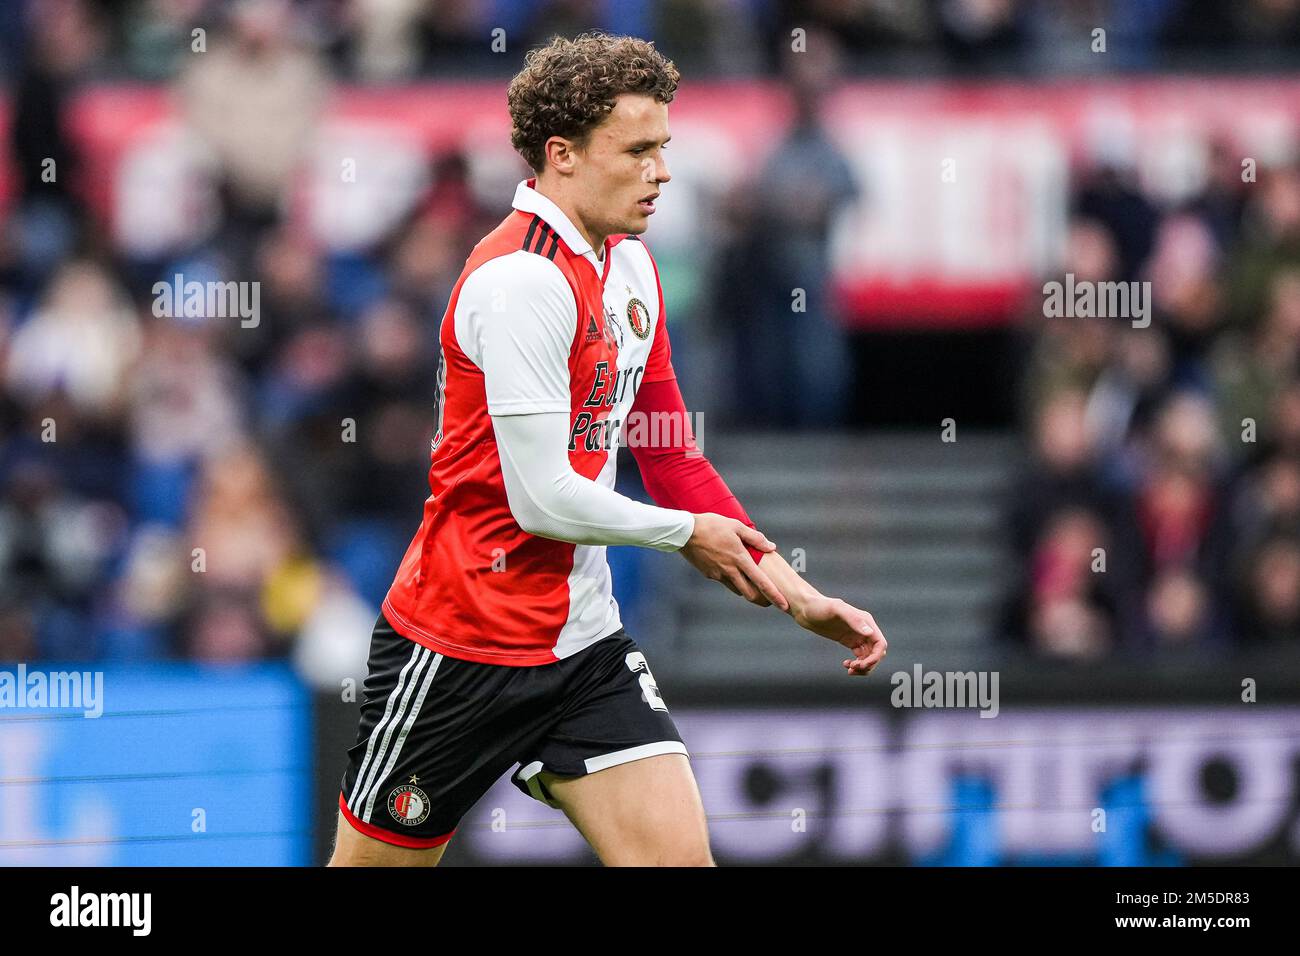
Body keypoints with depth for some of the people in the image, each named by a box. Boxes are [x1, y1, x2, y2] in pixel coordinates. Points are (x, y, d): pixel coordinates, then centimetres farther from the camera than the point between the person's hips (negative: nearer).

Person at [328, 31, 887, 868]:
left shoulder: (631, 265, 8)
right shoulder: (522, 278, -20)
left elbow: (670, 454, 15)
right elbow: (543, 498, -23)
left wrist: (796, 594, 6)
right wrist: (686, 533, -6)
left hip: (585, 643, 8)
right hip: (461, 652, -8)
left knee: (680, 853, -8)